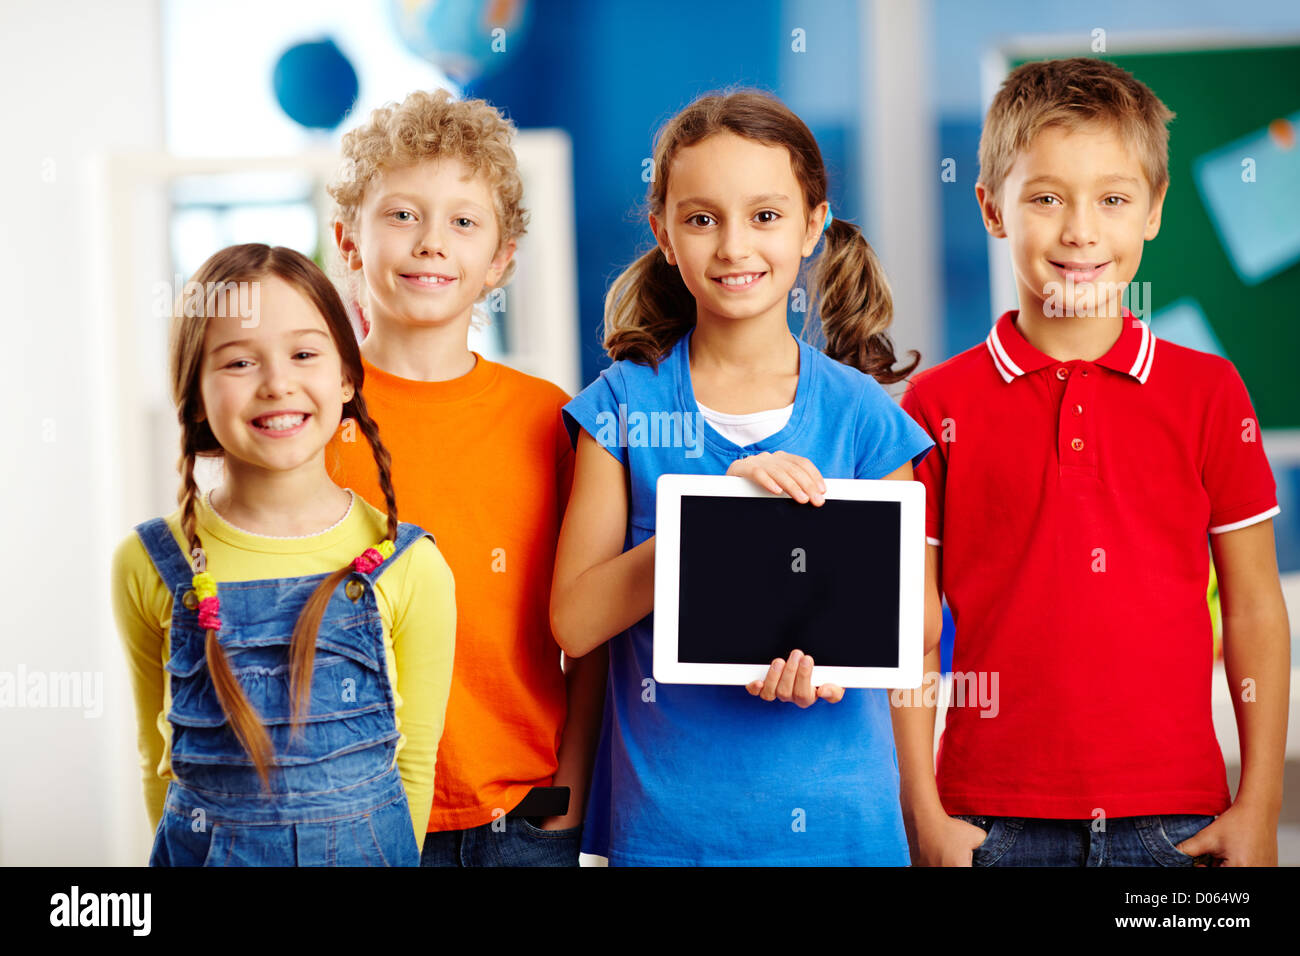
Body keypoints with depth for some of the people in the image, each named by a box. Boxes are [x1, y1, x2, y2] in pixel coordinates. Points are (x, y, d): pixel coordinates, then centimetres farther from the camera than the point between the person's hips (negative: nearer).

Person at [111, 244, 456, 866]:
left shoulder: (408, 569, -10)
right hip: (205, 851, 0)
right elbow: (160, 758, 3)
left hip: (368, 846, 0)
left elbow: (413, 763, -2)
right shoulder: (150, 567, -7)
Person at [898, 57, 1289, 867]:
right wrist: (924, 815, -2)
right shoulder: (939, 404, 2)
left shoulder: (1209, 393, 4)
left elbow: (1255, 612, 6)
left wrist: (1259, 808, 1)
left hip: (1173, 817, 1)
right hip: (995, 819, 0)